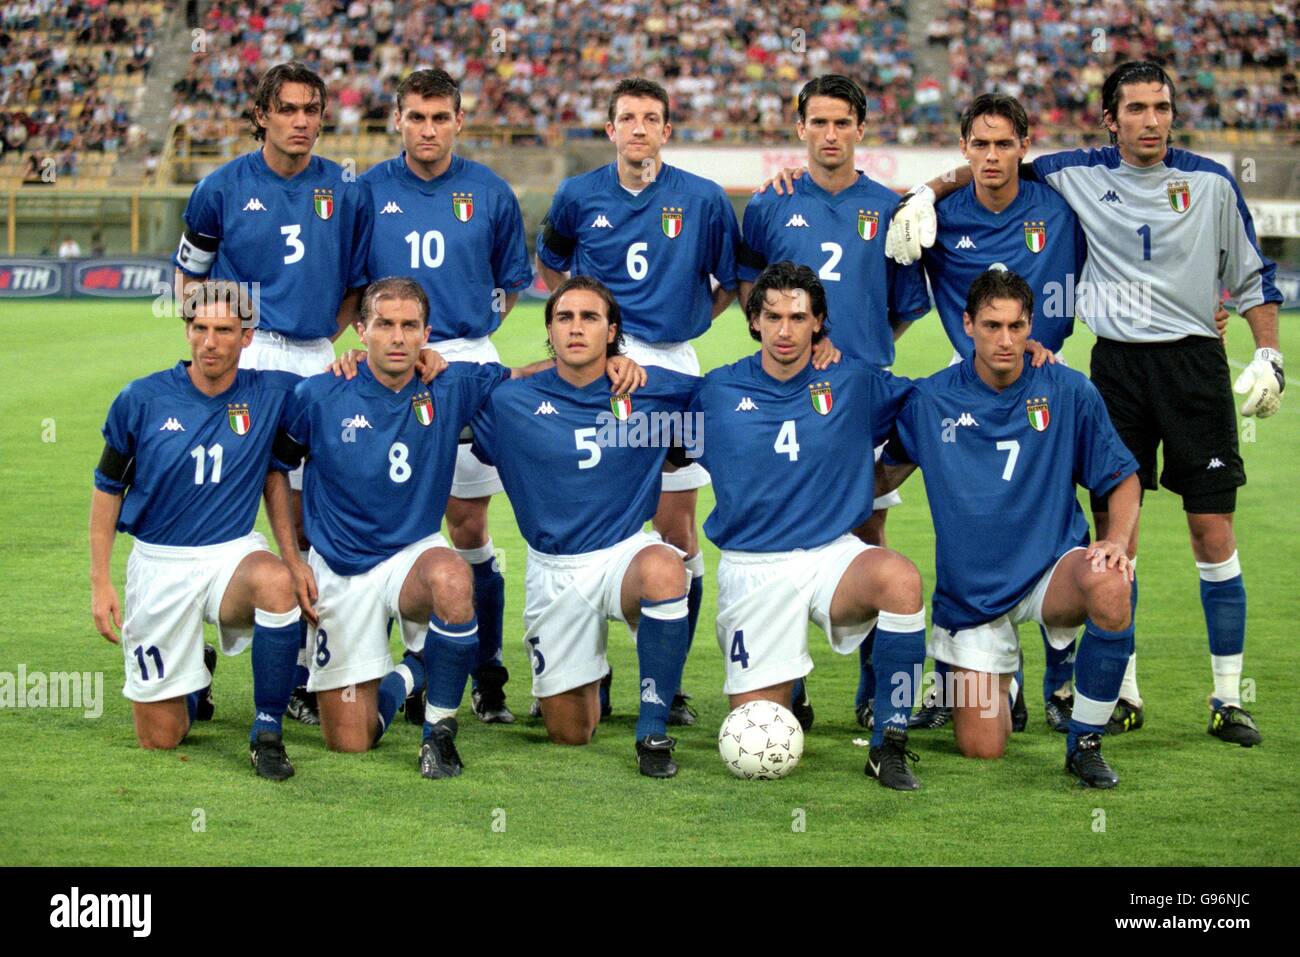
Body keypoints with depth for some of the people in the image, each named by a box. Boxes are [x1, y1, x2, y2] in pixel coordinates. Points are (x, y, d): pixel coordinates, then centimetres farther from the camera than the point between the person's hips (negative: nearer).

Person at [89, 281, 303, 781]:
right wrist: (100, 581, 0)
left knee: (276, 582, -39)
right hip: (157, 564, 0)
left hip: (234, 552, 0)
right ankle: (195, 674, 40)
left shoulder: (272, 395, -5)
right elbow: (108, 487, 5)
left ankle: (267, 733, -23)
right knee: (160, 738, 3)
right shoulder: (143, 399, -6)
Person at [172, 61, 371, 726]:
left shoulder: (344, 192, 7)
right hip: (239, 357, -2)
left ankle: (303, 677, 8)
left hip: (313, 362, 2)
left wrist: (326, 341, 3)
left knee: (306, 518, 2)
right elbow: (188, 273, 12)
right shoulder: (224, 186, 3)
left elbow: (355, 284, 16)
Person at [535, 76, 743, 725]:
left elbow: (733, 282, 13)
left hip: (672, 368, 0)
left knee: (676, 528, 0)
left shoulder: (704, 201, 1)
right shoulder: (579, 197, 5)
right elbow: (548, 265, 23)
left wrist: (687, 319, 4)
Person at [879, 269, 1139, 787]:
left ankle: (1085, 741, -16)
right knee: (982, 749, -6)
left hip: (1051, 569, -1)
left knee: (1109, 586, -38)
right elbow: (879, 475, 14)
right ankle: (993, 681, 34)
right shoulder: (928, 400, -3)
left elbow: (1122, 478, 2)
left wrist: (1117, 539, -15)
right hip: (971, 593, 1)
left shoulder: (1069, 392, -5)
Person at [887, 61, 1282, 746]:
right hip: (1116, 364, 1)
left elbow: (1251, 276, 10)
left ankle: (1228, 699, 6)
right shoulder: (1079, 175, 2)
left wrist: (1269, 356, 0)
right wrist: (927, 194, -1)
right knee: (1114, 534, 1)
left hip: (1194, 360, -1)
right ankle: (1124, 694, 11)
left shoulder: (1211, 183, 2)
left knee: (1213, 535, -2)